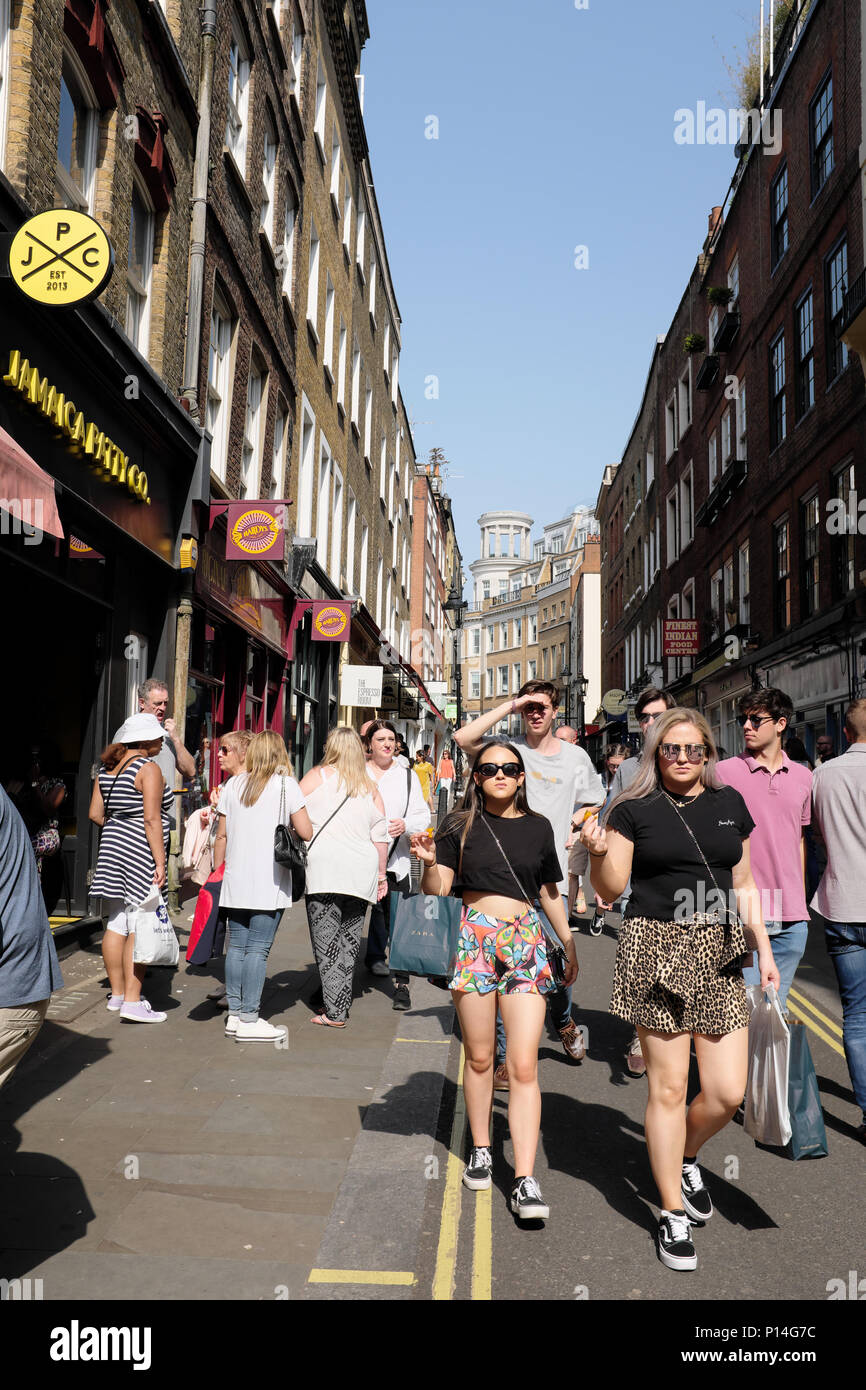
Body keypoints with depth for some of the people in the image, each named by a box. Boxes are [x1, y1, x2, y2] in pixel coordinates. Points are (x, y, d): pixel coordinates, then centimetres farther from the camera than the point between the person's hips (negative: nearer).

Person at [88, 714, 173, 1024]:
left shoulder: (107, 768, 11)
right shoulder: (148, 768, -13)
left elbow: (95, 814, 13)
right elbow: (151, 819, -18)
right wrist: (160, 861, -17)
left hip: (113, 847, 8)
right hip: (140, 852, -8)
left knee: (116, 925, 13)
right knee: (140, 928, -4)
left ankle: (117, 994, 22)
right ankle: (132, 1002, -3)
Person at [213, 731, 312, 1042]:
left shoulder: (233, 785, 8)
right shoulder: (285, 785, -4)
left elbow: (221, 835, 9)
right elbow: (306, 832, -8)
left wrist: (217, 871, 19)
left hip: (235, 881, 4)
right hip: (269, 882, -4)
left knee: (236, 946, 11)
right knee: (258, 949, -3)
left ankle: (234, 1014, 17)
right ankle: (249, 1020, 0)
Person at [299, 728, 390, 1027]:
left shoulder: (318, 776, 4)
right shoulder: (370, 788, 12)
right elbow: (380, 836, 11)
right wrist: (382, 875, 17)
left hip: (324, 868, -3)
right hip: (361, 873, 3)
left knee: (326, 941, -1)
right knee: (349, 940, 10)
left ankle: (334, 1012, -3)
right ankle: (340, 1005, 13)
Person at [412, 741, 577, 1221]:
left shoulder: (538, 827, 9)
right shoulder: (460, 825, 3)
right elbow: (438, 891, -1)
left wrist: (569, 944, 21)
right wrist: (429, 862, -20)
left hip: (526, 941, 1)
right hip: (474, 938, -1)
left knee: (523, 1066, -5)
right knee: (479, 1057, 9)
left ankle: (524, 1180, -2)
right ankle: (480, 1150, 30)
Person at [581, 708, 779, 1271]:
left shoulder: (729, 803, 11)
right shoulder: (634, 810, -2)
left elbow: (744, 883, 16)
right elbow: (612, 889, -1)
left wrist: (764, 949, 12)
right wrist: (599, 852, -21)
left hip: (719, 955, 4)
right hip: (658, 953, -4)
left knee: (728, 1092, 1)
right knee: (669, 1088, 2)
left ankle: (686, 1158, 34)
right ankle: (674, 1215, 21)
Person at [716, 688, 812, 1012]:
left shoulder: (803, 777, 9)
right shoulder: (723, 772, -5)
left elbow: (799, 840, 18)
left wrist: (800, 899, 18)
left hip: (792, 916, 4)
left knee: (777, 1006, 13)